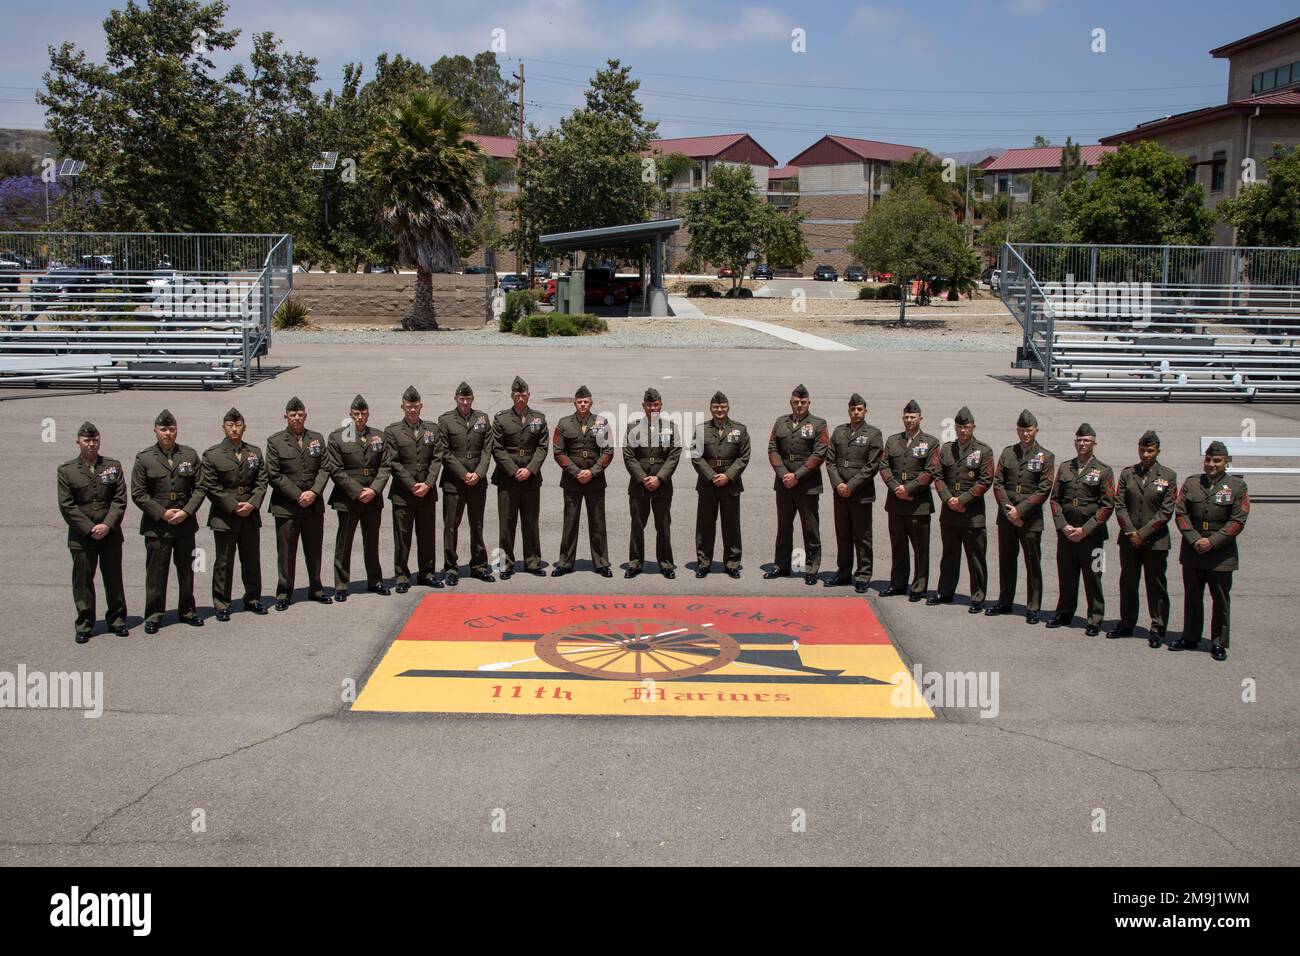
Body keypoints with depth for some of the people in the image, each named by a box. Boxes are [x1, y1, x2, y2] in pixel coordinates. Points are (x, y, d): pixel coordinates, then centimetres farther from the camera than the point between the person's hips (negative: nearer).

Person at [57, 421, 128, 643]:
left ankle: (116, 620, 21)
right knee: (83, 581, 4)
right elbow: (67, 506, -4)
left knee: (114, 579, 8)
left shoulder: (113, 466, 7)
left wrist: (107, 525, -12)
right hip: (81, 536, -1)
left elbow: (120, 500, 1)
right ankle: (84, 626, 13)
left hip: (110, 534, 1)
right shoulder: (66, 471, 2)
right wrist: (90, 529, -12)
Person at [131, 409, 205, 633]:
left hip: (185, 523, 2)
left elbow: (199, 488, 4)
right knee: (156, 572, 2)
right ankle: (154, 615, 12)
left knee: (186, 569, 11)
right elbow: (138, 494, -3)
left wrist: (186, 511, -9)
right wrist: (162, 513, -11)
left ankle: (188, 611, 24)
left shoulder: (190, 455, 5)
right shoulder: (144, 459, -2)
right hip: (156, 526, -2)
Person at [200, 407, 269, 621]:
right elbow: (211, 487, -7)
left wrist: (252, 504, -10)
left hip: (251, 515, 4)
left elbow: (261, 482, 5)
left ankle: (252, 599, 24)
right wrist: (233, 507, -13)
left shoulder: (255, 452, 9)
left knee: (252, 560, 11)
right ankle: (221, 605, 10)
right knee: (224, 562, 2)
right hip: (224, 517, -3)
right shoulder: (212, 455, -2)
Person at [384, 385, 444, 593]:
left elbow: (437, 459, 3)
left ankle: (427, 572, 21)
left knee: (427, 535, 9)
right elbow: (394, 463, -5)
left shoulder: (433, 429, 9)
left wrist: (428, 484, -9)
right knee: (402, 536, 2)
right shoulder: (392, 431, 1)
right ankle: (402, 577, 11)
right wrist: (412, 486, -11)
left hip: (427, 492, 3)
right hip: (402, 493, -2)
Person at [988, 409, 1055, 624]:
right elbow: (998, 483, 5)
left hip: (1031, 519, -3)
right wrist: (1007, 509, -8)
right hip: (1006, 517, 4)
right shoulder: (1007, 452, 9)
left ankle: (1033, 608, 8)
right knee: (1006, 561, 12)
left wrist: (1020, 510, -13)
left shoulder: (1046, 457, -1)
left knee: (1033, 564, 1)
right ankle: (1005, 602, 24)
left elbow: (1043, 490, -7)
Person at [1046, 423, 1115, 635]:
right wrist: (1063, 526, -4)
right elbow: (1055, 499, 9)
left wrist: (1084, 530, -11)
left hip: (1091, 534, -3)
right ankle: (1064, 614, 24)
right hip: (1065, 533, 4)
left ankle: (1095, 621, 10)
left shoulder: (1103, 470, -2)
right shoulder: (1065, 468, 10)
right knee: (1066, 575, 10)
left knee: (1092, 578, 1)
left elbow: (1107, 506, -6)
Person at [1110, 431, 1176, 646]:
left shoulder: (1168, 476, -1)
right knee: (1128, 582, 10)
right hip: (1129, 538, 3)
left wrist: (1143, 533, -12)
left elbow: (1166, 511, -6)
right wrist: (1130, 531, -9)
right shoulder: (1127, 473, 7)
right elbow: (1120, 505, 3)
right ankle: (1126, 624, 21)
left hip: (1155, 540, -3)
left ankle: (1157, 629, 11)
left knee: (1156, 586, 3)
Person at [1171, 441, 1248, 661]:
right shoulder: (1191, 483, 7)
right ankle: (1190, 638, 24)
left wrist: (1212, 541, -15)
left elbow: (1238, 521, -7)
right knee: (1192, 597, 13)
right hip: (1192, 552, 3)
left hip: (1221, 554, -3)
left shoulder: (1237, 487, -1)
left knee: (1221, 601, 4)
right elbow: (1180, 513, 1)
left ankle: (1219, 644, 13)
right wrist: (1194, 539, -11)